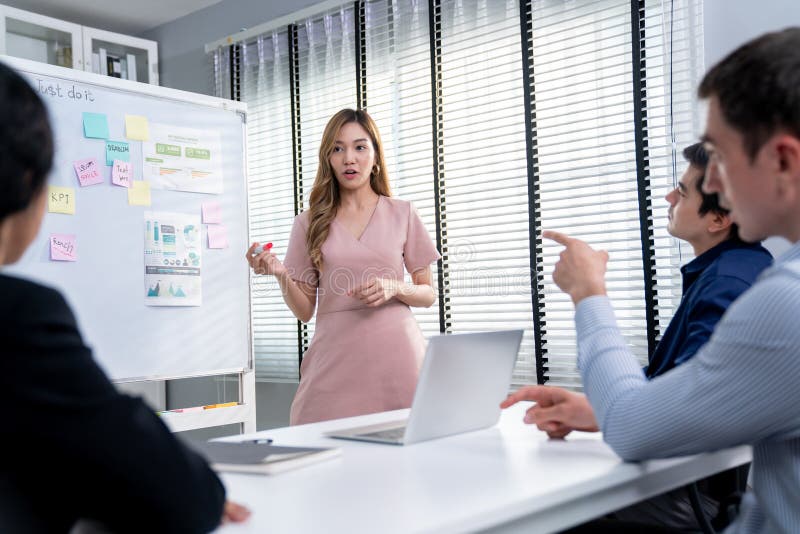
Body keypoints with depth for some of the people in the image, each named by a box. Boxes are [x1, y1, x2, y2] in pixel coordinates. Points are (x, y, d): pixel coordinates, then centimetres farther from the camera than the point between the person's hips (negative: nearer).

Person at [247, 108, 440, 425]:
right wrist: (280, 274, -10)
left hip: (395, 362, 0)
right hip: (335, 363, 0)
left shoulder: (402, 214, 8)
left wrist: (394, 288, -9)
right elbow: (304, 311, 8)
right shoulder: (309, 223, 9)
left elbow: (428, 294, 11)